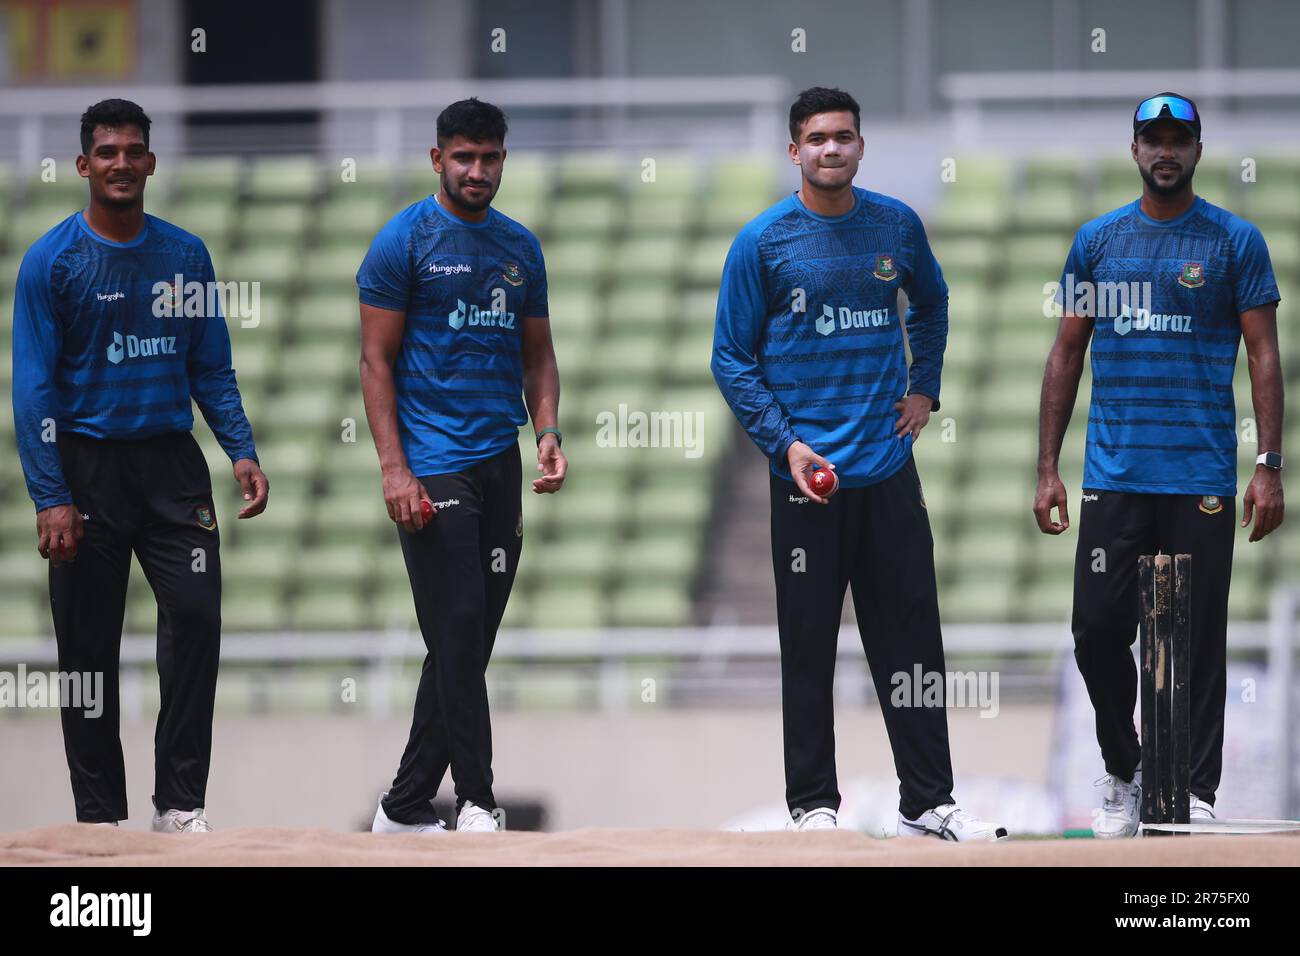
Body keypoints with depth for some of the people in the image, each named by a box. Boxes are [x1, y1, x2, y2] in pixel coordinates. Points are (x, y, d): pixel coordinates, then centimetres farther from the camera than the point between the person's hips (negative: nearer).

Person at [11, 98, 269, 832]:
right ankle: (101, 816, 10)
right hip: (88, 467, -3)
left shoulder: (186, 255, 6)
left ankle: (181, 805, -2)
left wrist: (242, 452, -2)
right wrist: (51, 498, -14)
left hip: (171, 461, 3)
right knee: (89, 648, 2)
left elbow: (212, 370, 12)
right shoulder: (53, 261, -4)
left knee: (196, 616, -8)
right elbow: (35, 387, -7)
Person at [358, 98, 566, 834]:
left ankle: (407, 807, 15)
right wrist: (394, 468, -14)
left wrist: (549, 433, -2)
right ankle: (477, 803, -8)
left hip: (500, 463, 6)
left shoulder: (521, 248, 13)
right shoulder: (405, 241, -4)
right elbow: (378, 362, -6)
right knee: (459, 634, -11)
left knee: (467, 646, 7)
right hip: (432, 464, -6)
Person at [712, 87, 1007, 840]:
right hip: (807, 475, -3)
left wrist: (924, 388, 14)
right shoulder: (763, 243, -4)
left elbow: (932, 302, 26)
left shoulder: (897, 227, 6)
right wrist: (783, 442, -12)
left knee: (912, 643, 3)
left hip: (890, 472, 3)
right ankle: (813, 804, 9)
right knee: (809, 648, 1)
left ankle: (929, 802, 8)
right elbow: (732, 358, -2)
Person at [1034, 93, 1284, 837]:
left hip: (1201, 478, -2)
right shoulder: (1098, 241, 9)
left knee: (1198, 644, 0)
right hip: (1113, 474, 2)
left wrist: (1270, 468, -9)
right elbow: (1067, 354, 11)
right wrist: (1048, 468, 6)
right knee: (1099, 630, 0)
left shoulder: (1236, 242, 1)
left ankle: (1196, 795, 5)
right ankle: (1123, 773, 19)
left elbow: (1264, 356, -1)